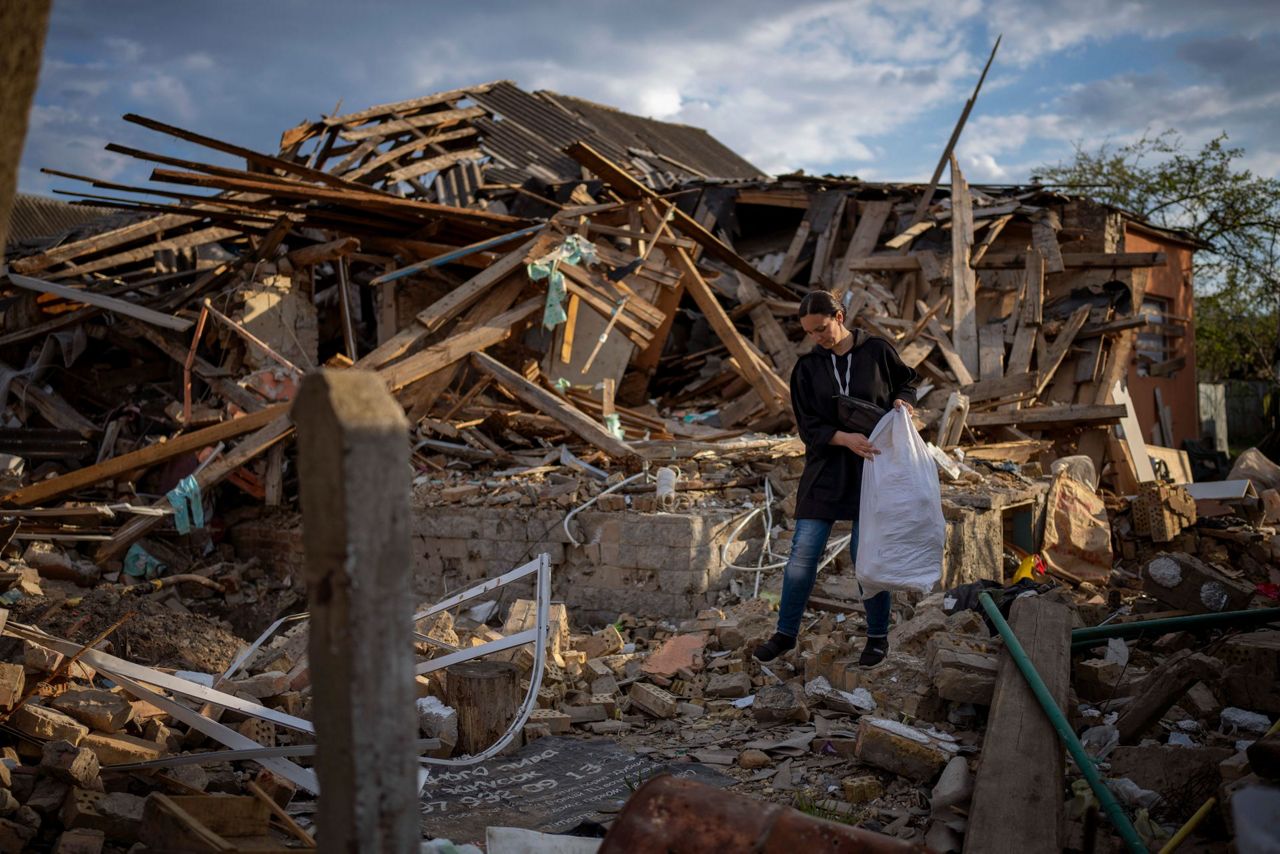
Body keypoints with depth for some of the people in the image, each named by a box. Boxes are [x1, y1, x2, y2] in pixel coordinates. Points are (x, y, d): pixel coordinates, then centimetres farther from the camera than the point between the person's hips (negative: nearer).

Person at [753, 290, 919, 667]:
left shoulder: (878, 352, -3)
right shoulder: (807, 367, 1)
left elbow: (907, 380, 15)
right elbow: (808, 426, -4)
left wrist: (903, 401, -8)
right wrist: (846, 438, -21)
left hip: (871, 468, -2)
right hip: (826, 469, 2)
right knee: (803, 553, 1)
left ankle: (878, 636, 21)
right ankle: (786, 633, 16)